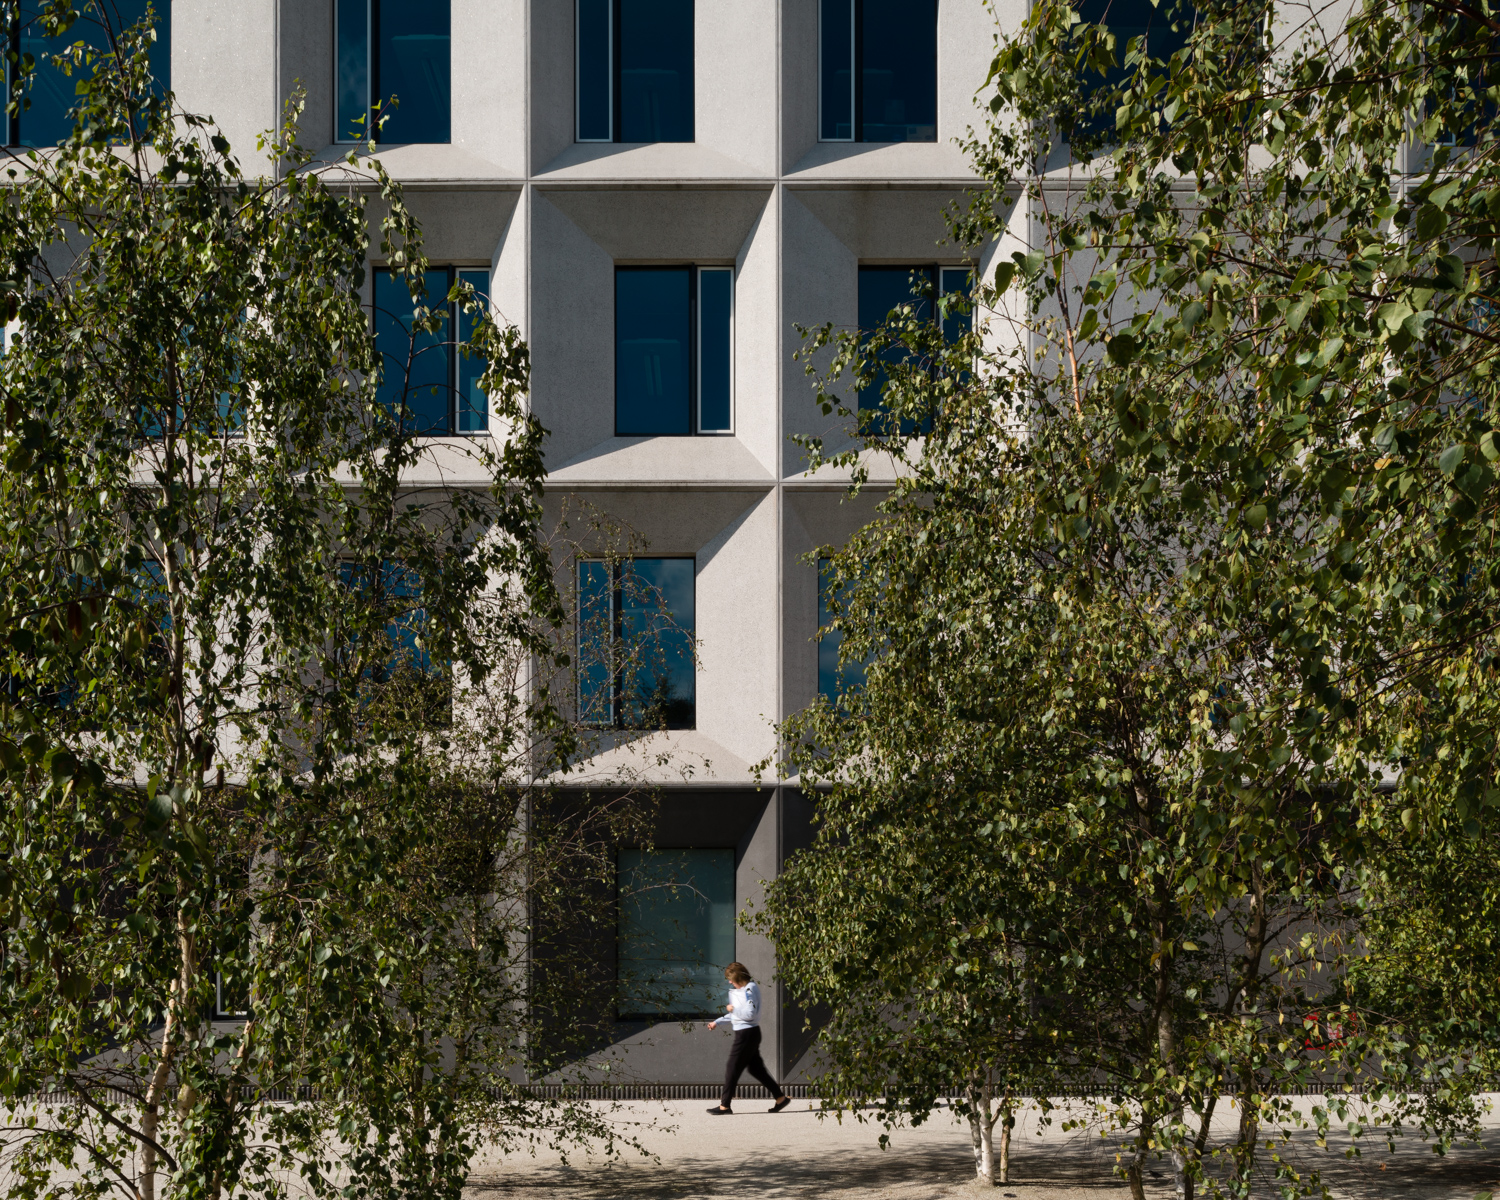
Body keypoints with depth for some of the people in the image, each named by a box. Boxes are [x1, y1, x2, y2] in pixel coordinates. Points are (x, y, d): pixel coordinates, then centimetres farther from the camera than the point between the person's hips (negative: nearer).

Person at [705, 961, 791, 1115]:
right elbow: (736, 1015, 24)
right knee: (756, 1068, 13)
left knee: (732, 1069, -4)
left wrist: (733, 1008, -12)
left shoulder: (749, 990, -16)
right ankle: (781, 1097, 16)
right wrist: (717, 1022, 23)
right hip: (750, 1033, 10)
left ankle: (725, 1106, 2)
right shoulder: (740, 990, 15)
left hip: (747, 1034, -10)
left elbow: (750, 1014, -24)